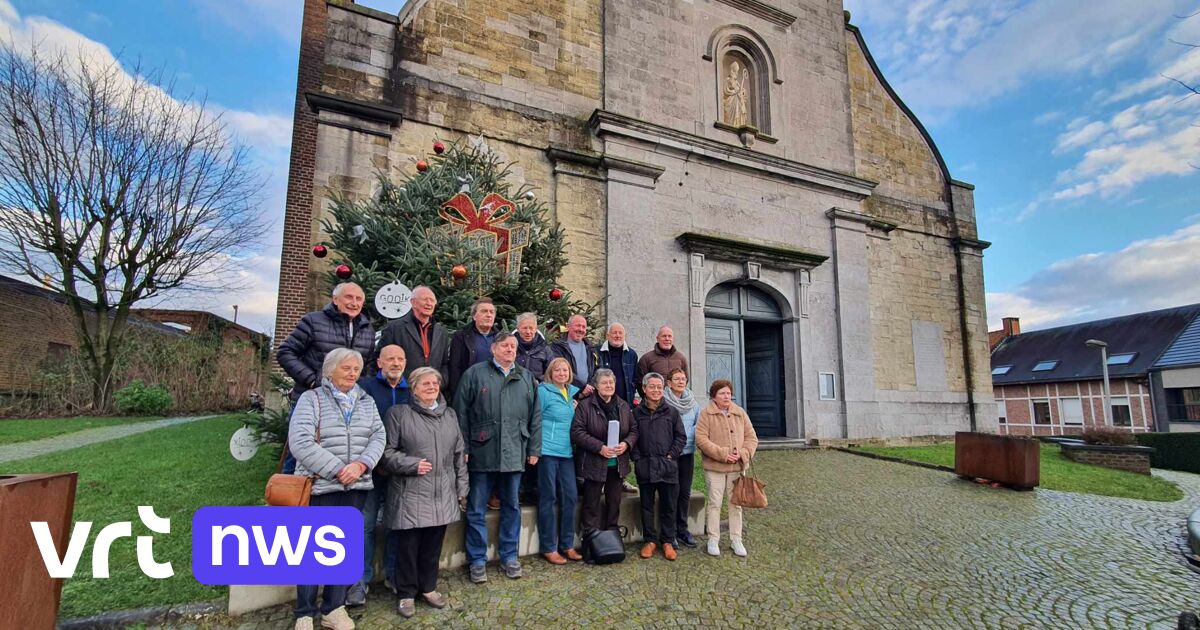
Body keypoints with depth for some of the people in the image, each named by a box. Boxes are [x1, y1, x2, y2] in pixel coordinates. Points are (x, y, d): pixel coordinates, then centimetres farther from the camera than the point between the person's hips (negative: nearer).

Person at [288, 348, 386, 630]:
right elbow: (300, 442, -15)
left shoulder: (367, 401, 10)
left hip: (356, 488, 4)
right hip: (319, 486, -4)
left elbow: (378, 437, 3)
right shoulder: (311, 398, -3)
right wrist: (337, 470, -19)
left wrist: (361, 464, -16)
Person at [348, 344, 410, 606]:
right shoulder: (365, 386, -1)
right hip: (371, 469, -3)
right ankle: (361, 579, 15)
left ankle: (393, 574, 24)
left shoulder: (411, 391, 9)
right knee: (365, 523, 0)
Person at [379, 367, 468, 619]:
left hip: (442, 495, 4)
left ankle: (428, 587, 31)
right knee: (408, 547, 6)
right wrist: (413, 464, -17)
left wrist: (461, 489, 11)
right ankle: (406, 594, 23)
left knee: (433, 545, 13)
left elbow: (459, 455, 14)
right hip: (410, 495, -4)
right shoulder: (399, 413, -2)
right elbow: (387, 452, -5)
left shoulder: (450, 415, 12)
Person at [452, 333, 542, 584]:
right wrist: (462, 449, -6)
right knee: (477, 509, 6)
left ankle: (509, 555, 28)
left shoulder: (526, 378, 11)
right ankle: (477, 560, 20)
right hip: (482, 454, -3)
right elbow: (461, 413, -2)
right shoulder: (475, 373, 0)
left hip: (514, 455, 3)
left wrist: (534, 448, 7)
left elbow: (535, 415, 11)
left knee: (511, 506, 14)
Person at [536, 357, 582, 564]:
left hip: (567, 453, 6)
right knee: (548, 498, 1)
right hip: (547, 452, -6)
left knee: (570, 497, 6)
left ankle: (567, 545, 20)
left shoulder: (574, 392, 13)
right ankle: (549, 548, 12)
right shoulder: (543, 391, -5)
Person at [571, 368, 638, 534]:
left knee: (614, 502, 15)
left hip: (618, 464, 5)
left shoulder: (624, 406, 9)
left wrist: (626, 443, -10)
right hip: (594, 464, -5)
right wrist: (599, 447, -20)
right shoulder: (585, 405, -7)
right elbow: (577, 432, -14)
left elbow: (634, 429, 11)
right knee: (592, 504, 4)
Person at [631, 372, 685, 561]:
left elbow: (681, 437, 6)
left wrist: (672, 455, -2)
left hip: (668, 467, 0)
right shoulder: (636, 413, 3)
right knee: (646, 506, 9)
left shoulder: (672, 412, 5)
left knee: (668, 506, 7)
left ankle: (667, 541, 21)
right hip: (645, 467, 0)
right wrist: (637, 458, -5)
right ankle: (650, 540, 23)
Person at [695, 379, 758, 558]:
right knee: (714, 503, 4)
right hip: (714, 467, -3)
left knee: (736, 503, 11)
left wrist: (743, 453, -10)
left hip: (737, 467, 4)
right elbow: (701, 439, -13)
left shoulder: (740, 413, 8)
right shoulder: (706, 414, -5)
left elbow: (751, 437, 8)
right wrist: (723, 454, -18)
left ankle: (736, 539, 24)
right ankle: (713, 539, 17)